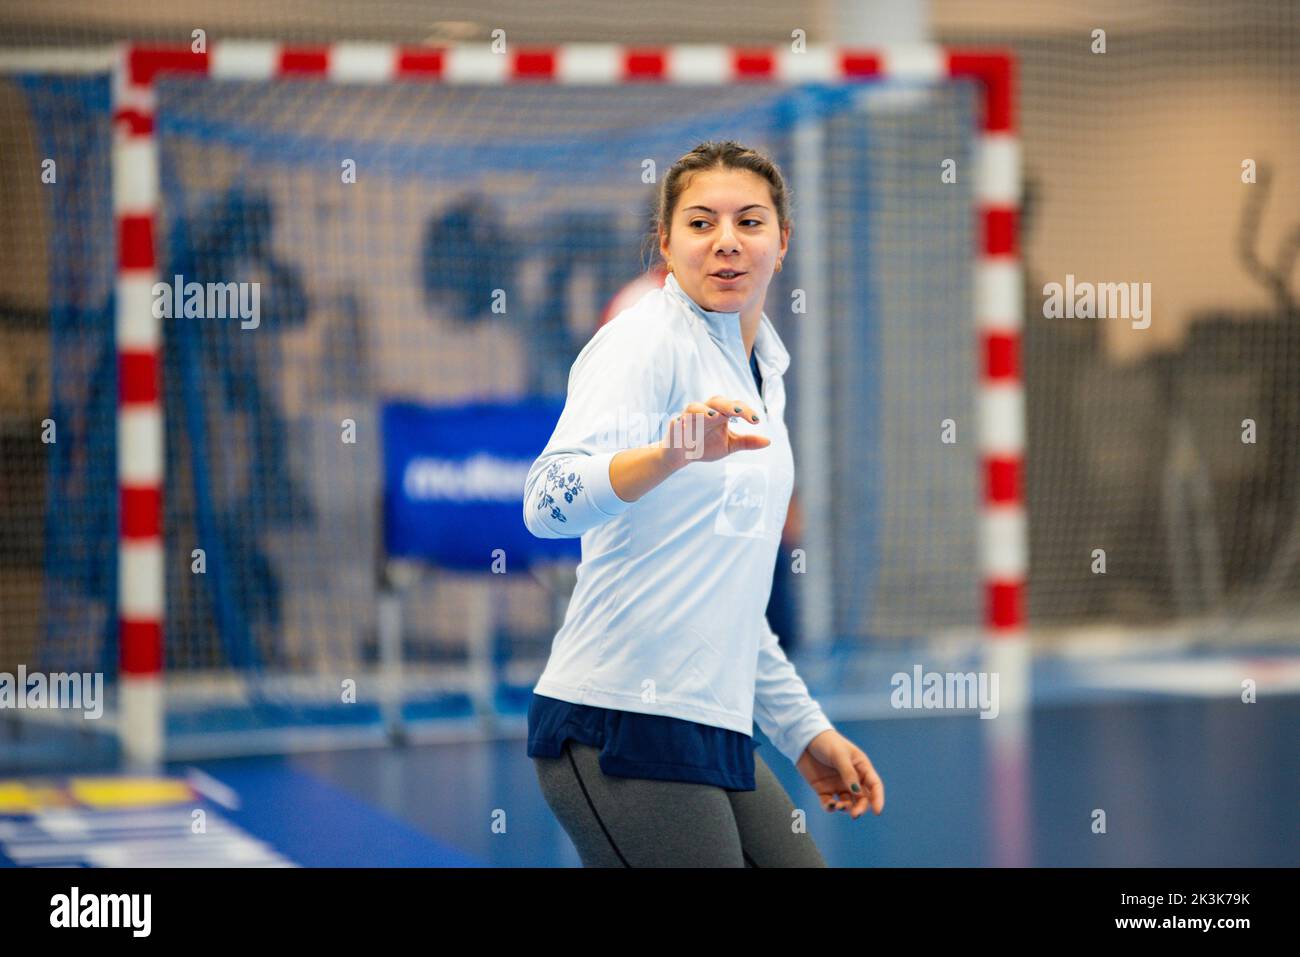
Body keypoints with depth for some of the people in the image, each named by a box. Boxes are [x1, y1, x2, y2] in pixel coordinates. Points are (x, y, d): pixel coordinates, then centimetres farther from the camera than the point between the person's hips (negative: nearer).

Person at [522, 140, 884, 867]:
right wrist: (671, 453, -42)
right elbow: (549, 502, -26)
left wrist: (803, 727, 22)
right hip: (624, 729, -9)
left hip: (712, 729, 9)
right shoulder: (646, 337, -9)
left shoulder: (763, 368, 17)